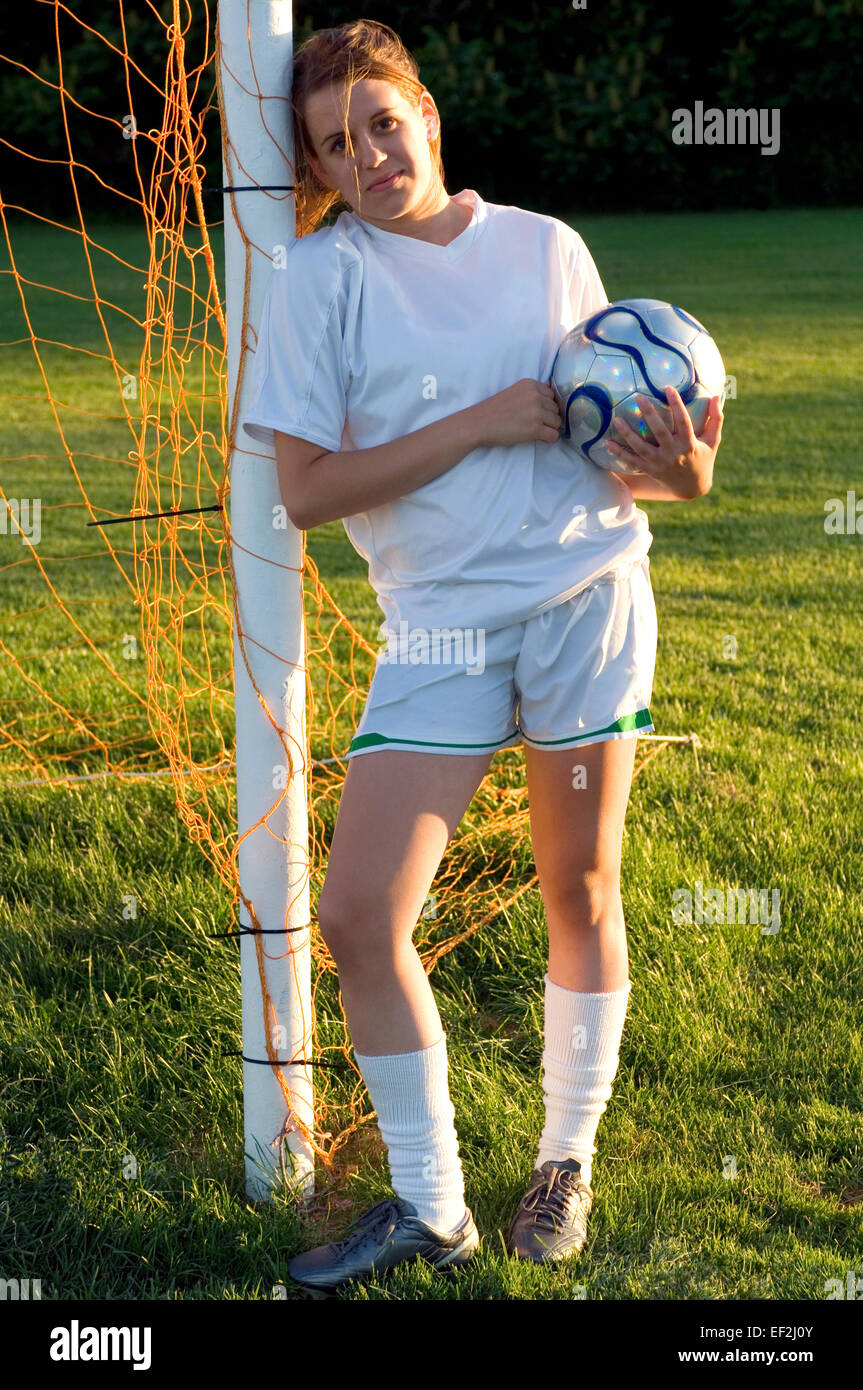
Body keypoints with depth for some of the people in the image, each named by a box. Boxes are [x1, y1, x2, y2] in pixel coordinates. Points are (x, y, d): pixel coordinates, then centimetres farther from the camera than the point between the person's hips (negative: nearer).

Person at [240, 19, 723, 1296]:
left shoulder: (546, 247, 7)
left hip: (589, 593, 1)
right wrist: (483, 423, -13)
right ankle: (428, 1210, 11)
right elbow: (306, 490, -8)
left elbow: (609, 445, 13)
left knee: (580, 893, 8)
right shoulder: (318, 276, 0)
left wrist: (678, 473, -10)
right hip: (438, 626, -1)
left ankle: (568, 1165, 28)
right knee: (358, 918, -7)